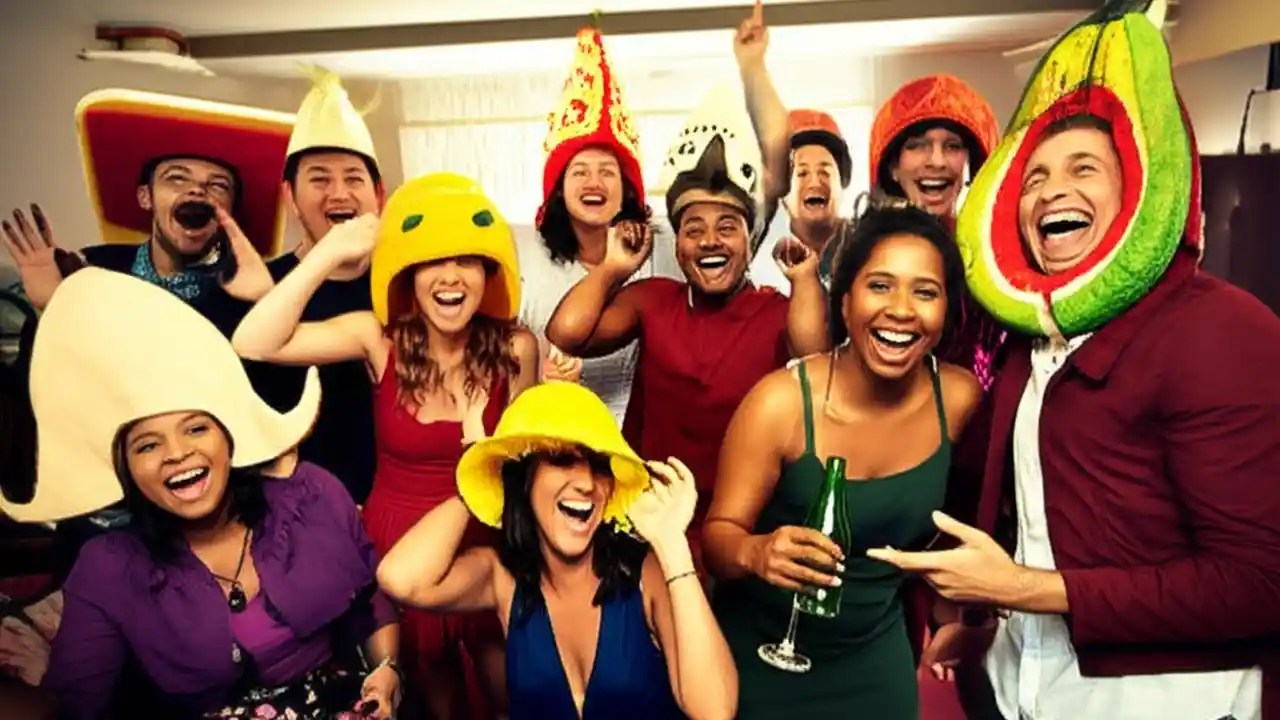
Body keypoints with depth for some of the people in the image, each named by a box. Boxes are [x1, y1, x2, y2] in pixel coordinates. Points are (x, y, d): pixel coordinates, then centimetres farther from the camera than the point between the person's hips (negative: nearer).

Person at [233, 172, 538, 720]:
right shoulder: (379, 338, -14)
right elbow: (252, 345, -27)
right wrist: (332, 251, -26)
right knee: (429, 675, 25)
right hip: (400, 536, 1)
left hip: (484, 534, 0)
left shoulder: (514, 348, -14)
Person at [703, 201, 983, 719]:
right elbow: (719, 533, -18)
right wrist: (756, 553, -38)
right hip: (761, 655, -2)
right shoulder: (780, 402, -24)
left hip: (876, 659, 3)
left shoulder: (960, 398, -13)